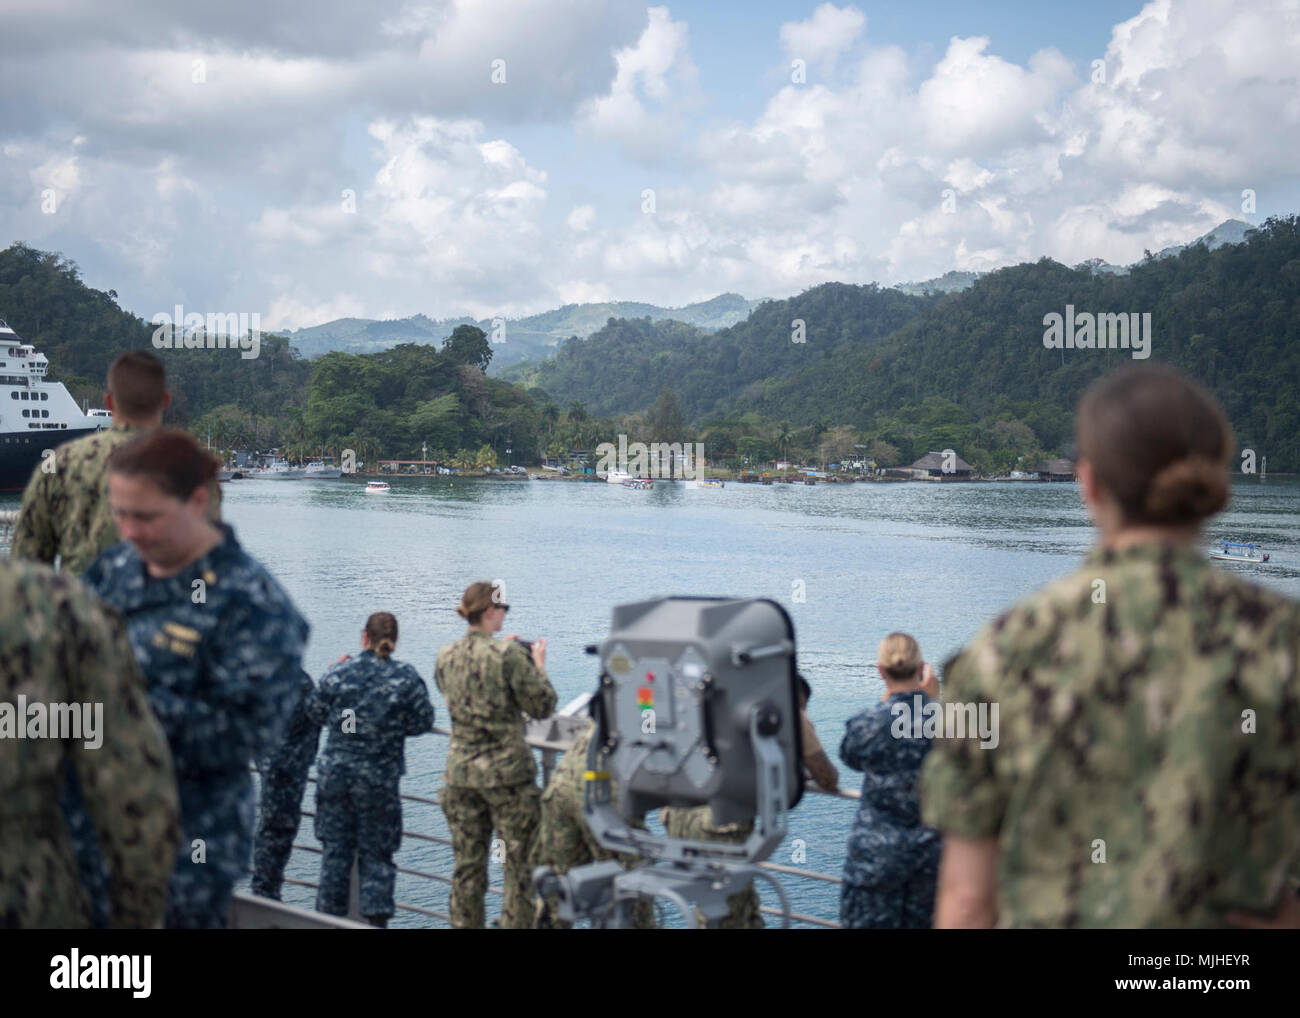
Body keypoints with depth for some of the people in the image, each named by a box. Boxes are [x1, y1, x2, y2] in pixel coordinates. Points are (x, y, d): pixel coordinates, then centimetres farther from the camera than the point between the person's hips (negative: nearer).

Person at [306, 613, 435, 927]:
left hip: (334, 771, 1)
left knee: (335, 850, 12)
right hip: (380, 777, -1)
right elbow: (423, 722, -4)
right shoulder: (407, 677, -9)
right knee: (375, 853, 9)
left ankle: (329, 916, 18)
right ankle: (376, 918, 6)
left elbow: (316, 715, 8)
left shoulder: (338, 674, -5)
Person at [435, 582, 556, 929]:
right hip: (507, 771, -5)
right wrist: (539, 665, 6)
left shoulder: (446, 656, 3)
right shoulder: (508, 656, -14)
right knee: (519, 864, 5)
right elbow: (543, 705, -10)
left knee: (467, 865, 11)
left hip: (460, 771, 5)